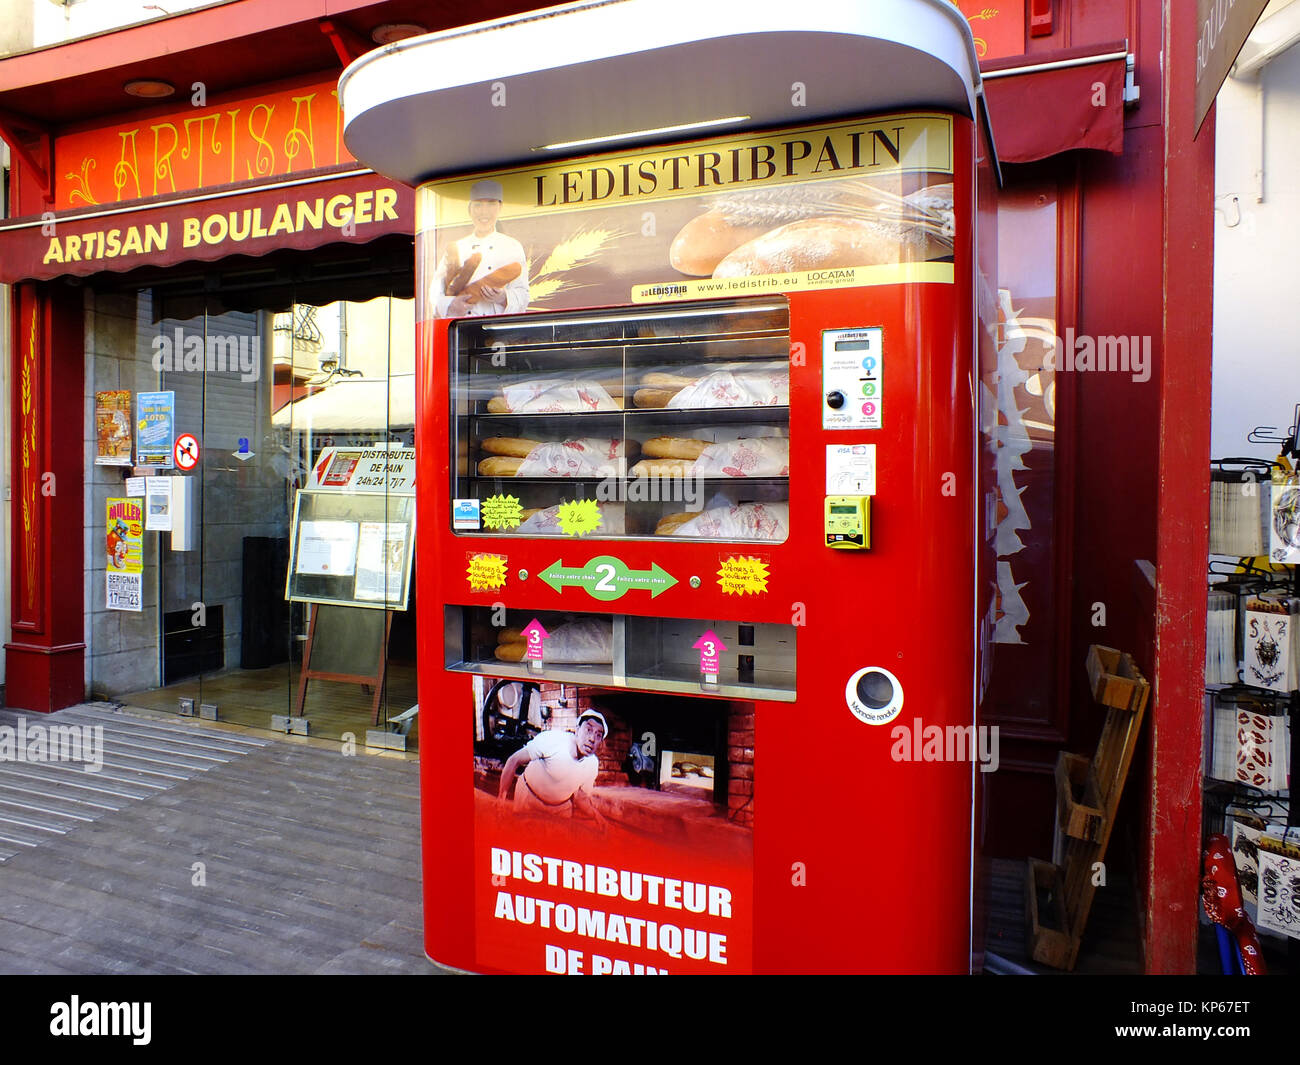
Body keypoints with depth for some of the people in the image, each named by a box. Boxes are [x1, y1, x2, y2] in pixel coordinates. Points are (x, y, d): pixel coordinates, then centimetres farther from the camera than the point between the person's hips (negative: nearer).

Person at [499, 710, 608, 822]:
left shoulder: (593, 764, -18)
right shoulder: (552, 739, -33)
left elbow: (581, 796, 0)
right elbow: (514, 760, -23)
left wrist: (596, 814, -13)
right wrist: (501, 797, -18)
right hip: (529, 796, -3)